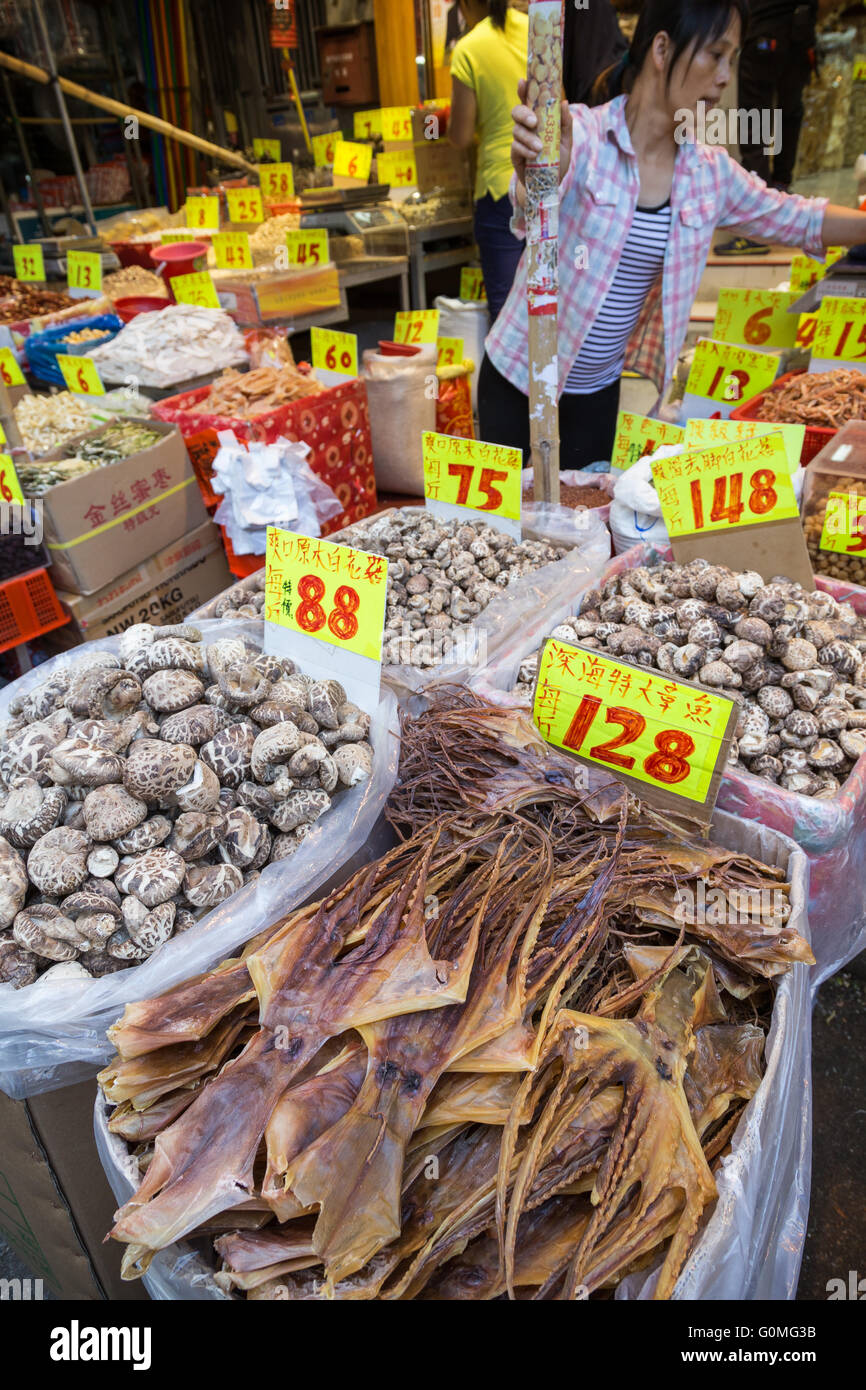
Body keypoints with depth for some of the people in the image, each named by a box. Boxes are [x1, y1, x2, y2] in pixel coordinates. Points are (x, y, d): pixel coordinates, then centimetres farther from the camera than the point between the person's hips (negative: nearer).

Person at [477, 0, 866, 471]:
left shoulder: (710, 173, 3)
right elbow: (532, 217, -33)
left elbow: (794, 218, 15)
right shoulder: (580, 134, -14)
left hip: (598, 392, 5)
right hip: (519, 382, -4)